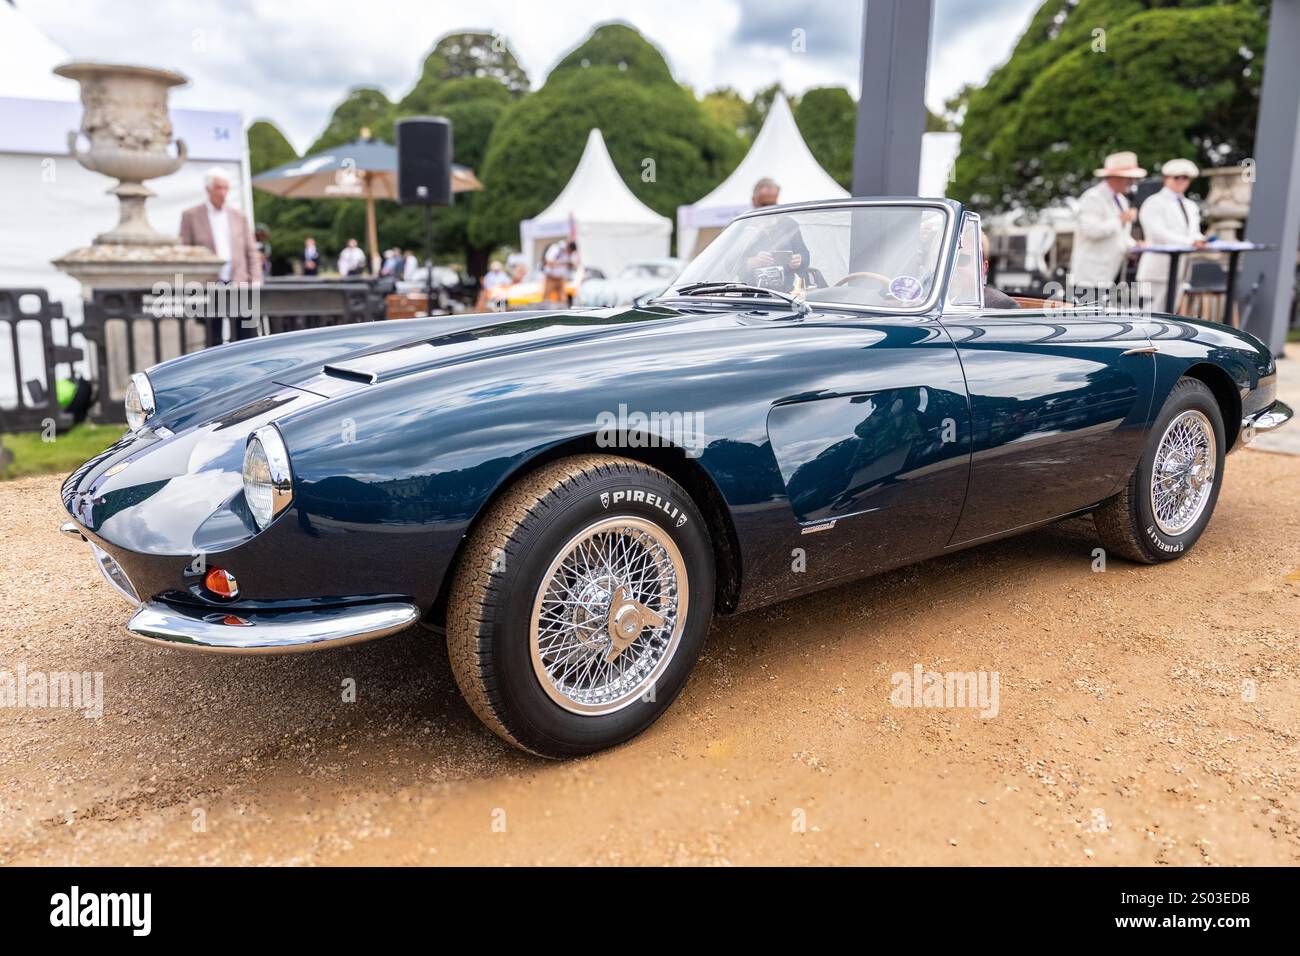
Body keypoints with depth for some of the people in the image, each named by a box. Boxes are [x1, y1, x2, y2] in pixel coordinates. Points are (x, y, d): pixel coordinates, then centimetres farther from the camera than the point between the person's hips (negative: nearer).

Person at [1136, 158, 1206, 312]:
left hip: (1179, 270, 8)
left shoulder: (1191, 206, 22)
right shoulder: (1154, 203, -3)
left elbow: (1194, 234, 13)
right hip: (1158, 269, -8)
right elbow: (1159, 233, -16)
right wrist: (1190, 242, -26)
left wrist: (1199, 240, -13)